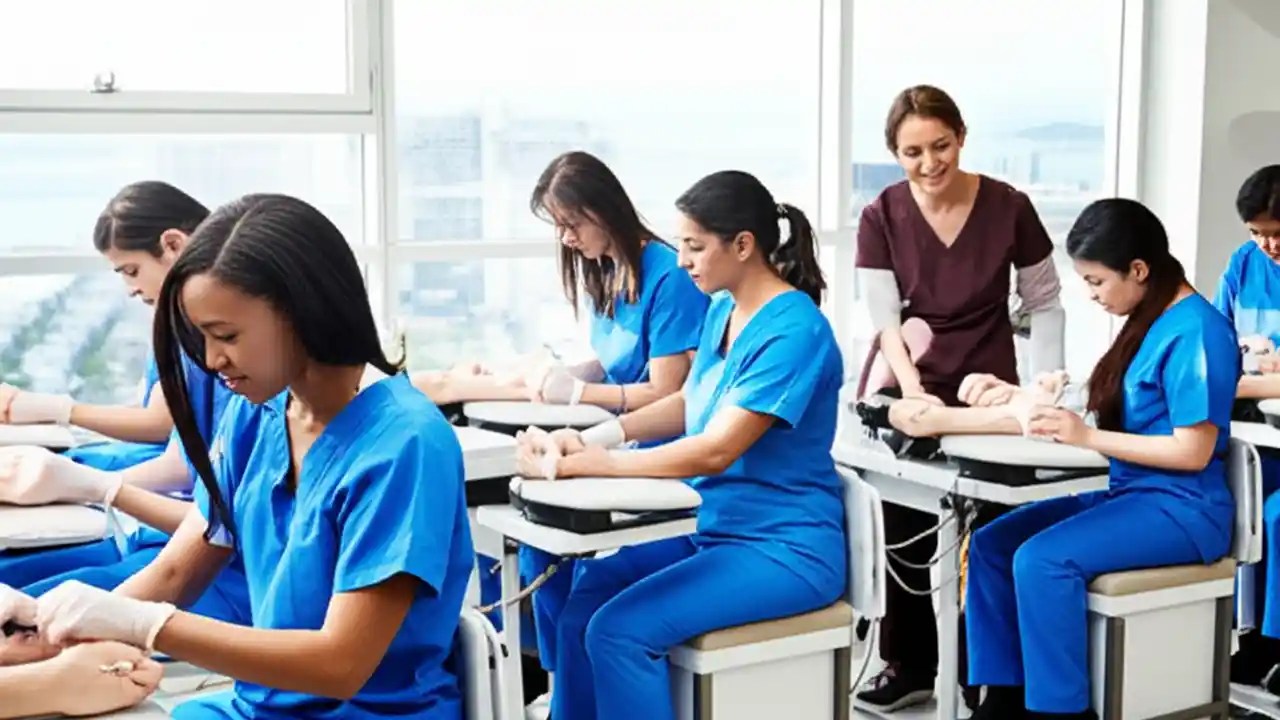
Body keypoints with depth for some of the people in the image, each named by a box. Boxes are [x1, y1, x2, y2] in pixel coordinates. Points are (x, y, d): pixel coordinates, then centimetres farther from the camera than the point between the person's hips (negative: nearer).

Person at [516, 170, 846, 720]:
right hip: (711, 526, 8)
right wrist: (589, 438, -1)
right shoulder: (722, 310, 6)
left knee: (619, 628, -21)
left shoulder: (794, 332, -21)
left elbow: (716, 450, -26)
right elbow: (687, 405, 15)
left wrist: (589, 464, -27)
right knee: (586, 593, -7)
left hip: (784, 548, -8)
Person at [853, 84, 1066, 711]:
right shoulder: (880, 217, -6)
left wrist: (1046, 380, -8)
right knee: (906, 531, -1)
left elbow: (1044, 303, 2)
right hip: (907, 389, 1)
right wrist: (912, 389, -25)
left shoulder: (1008, 208, -8)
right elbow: (886, 320, -11)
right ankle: (910, 665, 13)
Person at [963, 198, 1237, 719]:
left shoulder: (1195, 332, -16)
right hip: (1132, 495, 9)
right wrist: (1064, 408, -5)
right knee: (991, 543, -5)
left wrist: (1087, 436, -18)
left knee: (1042, 559, -28)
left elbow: (1192, 451, -20)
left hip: (1183, 508, -9)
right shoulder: (1151, 323, 12)